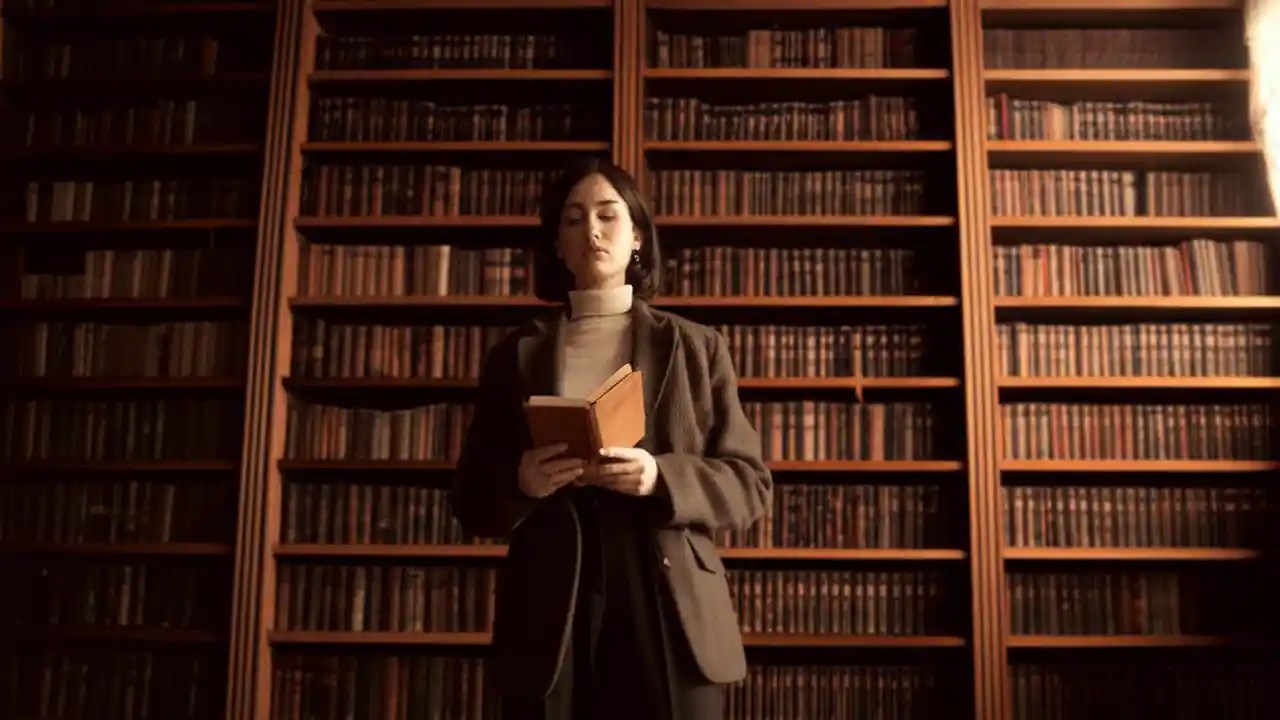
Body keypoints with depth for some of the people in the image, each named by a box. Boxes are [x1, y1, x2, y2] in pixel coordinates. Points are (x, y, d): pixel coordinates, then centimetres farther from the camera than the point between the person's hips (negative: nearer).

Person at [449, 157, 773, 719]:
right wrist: (518, 482, -12)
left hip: (670, 615, 0)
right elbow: (469, 500, 11)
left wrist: (662, 479, -14)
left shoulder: (696, 347, 9)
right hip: (550, 616, 1)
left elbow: (750, 484, 4)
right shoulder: (516, 354, 10)